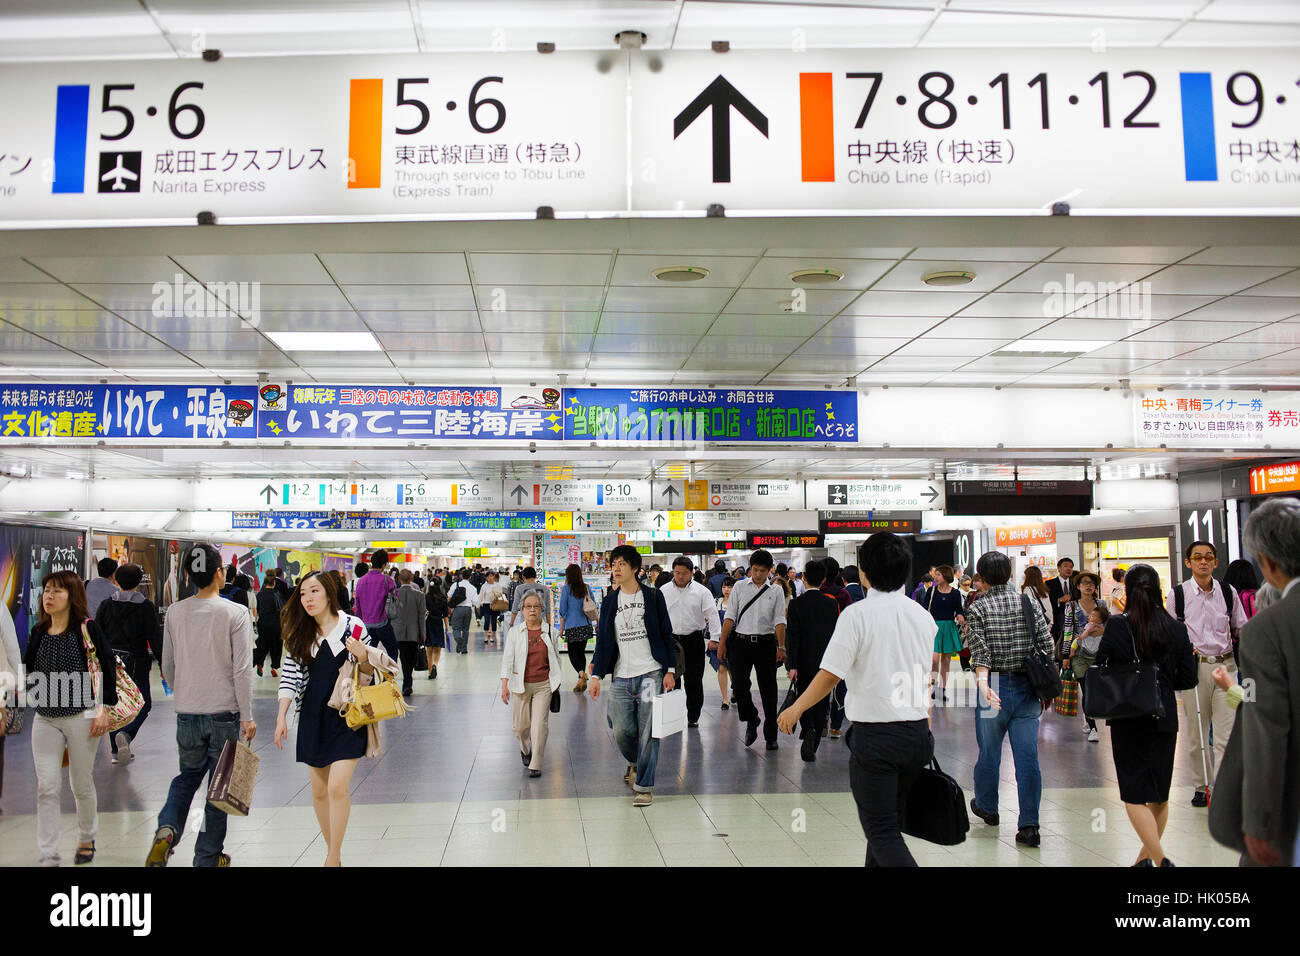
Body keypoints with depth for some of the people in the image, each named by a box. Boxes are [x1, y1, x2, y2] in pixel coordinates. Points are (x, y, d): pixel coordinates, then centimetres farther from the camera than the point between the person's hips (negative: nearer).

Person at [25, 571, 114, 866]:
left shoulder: (87, 628, -7)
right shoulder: (38, 632, 7)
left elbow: (108, 667, -7)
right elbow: (27, 671, 17)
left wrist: (104, 709, -9)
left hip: (81, 717, -4)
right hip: (45, 720, 4)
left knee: (82, 784, 8)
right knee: (46, 788, -1)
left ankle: (87, 840, 32)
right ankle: (48, 857, 5)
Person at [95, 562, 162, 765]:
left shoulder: (106, 605, 2)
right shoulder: (146, 607, -7)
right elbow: (155, 638, -8)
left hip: (110, 664, 3)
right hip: (135, 664, -3)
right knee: (143, 703, 10)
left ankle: (117, 751, 15)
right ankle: (126, 734, -17)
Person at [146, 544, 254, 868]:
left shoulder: (174, 612, 2)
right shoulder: (235, 613, -11)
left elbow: (168, 667, 10)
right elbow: (242, 670, -13)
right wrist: (247, 717, -7)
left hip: (187, 714, 4)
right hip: (225, 713, -4)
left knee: (187, 775, 23)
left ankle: (166, 830, 0)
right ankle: (207, 857, 16)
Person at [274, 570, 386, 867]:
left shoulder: (353, 627, -7)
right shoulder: (300, 635, 5)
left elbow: (369, 670, 2)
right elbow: (291, 675, 5)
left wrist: (363, 657, -20)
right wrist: (281, 716, -2)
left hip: (347, 716, -4)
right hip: (313, 717, 5)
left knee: (338, 787, -14)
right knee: (319, 791, 10)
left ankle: (332, 858, -2)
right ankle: (332, 851, 24)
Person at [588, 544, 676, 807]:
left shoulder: (653, 596, 1)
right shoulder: (609, 601, 9)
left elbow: (666, 635, 3)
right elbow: (603, 640, 10)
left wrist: (670, 670, -4)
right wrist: (596, 676, 4)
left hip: (651, 674, -3)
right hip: (621, 677, 3)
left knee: (648, 733, -3)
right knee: (622, 731, 4)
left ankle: (644, 786, 9)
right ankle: (634, 762, 36)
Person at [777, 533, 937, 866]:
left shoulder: (857, 614, -13)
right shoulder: (923, 615, 5)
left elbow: (830, 675, -15)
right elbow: (925, 680, 13)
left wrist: (796, 708, -3)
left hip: (875, 734, -6)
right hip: (918, 733, 6)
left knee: (880, 830, 2)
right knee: (889, 821, 20)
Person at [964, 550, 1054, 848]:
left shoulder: (977, 609, -6)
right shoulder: (1029, 603, 2)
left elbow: (980, 652, -18)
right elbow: (1047, 646, 1)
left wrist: (982, 681, -27)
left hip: (995, 688, -2)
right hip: (1027, 688, 2)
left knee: (988, 752, 16)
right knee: (1028, 757, 3)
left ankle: (987, 807, 36)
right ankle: (1029, 825, 0)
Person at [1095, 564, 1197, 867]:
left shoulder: (1117, 626, -11)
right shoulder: (1176, 628, -2)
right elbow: (1188, 679, 2)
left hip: (1127, 720, -4)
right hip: (1164, 719, 4)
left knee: (1135, 795, 2)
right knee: (1159, 793, 17)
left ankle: (1159, 858, -11)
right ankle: (1147, 856, 29)